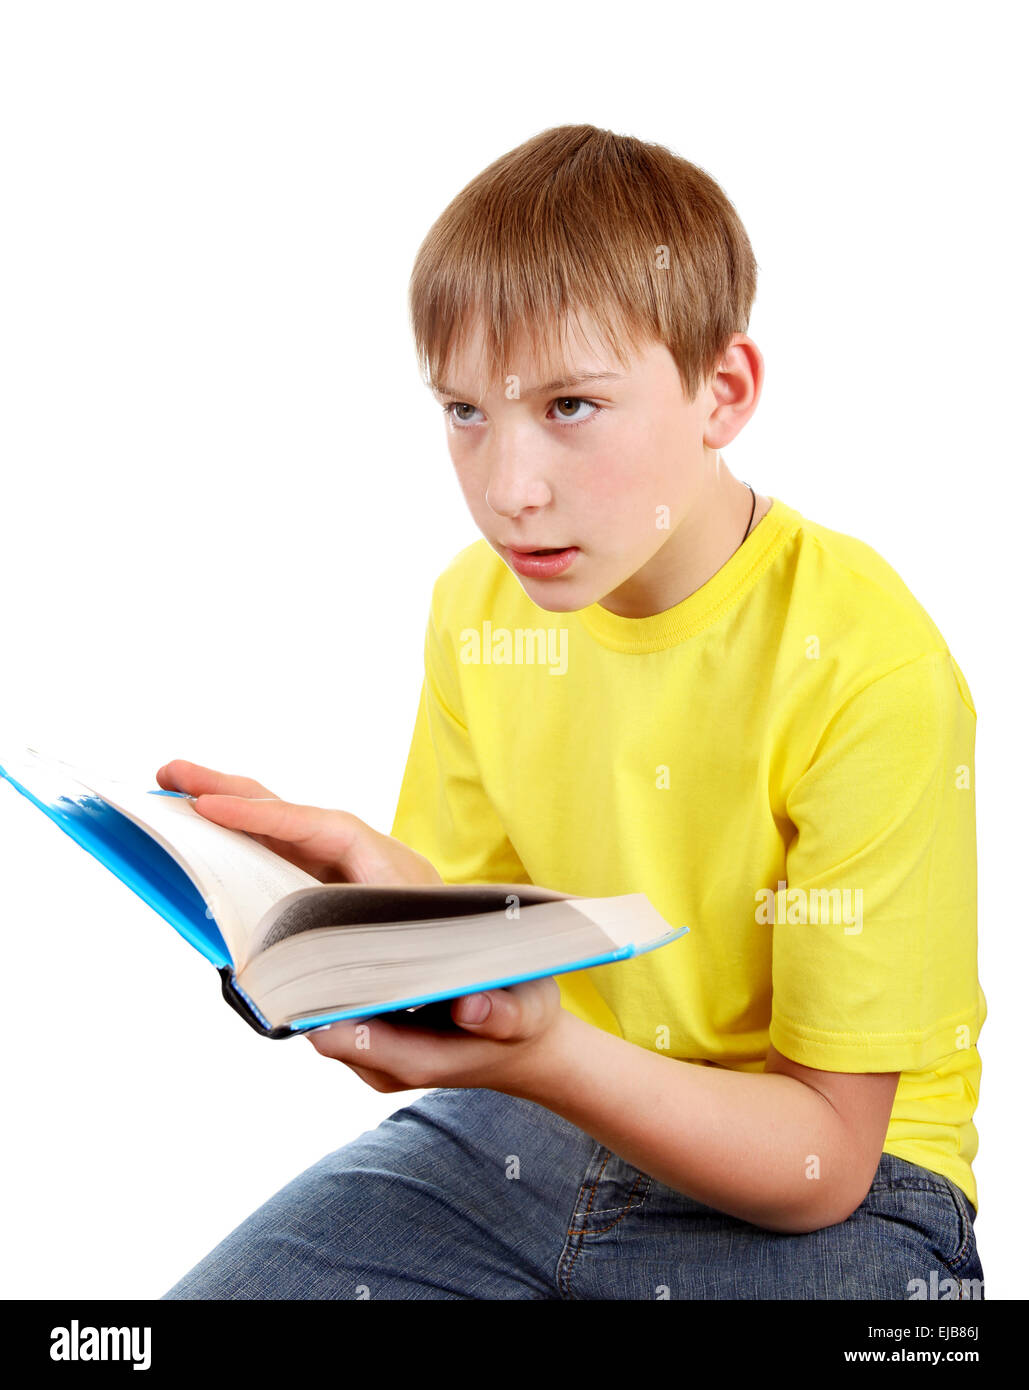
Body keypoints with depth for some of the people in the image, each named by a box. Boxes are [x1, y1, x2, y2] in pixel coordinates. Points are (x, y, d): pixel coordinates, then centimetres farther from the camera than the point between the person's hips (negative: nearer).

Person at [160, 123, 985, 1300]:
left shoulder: (868, 672, -21)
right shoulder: (479, 608, -1)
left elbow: (824, 1157, -19)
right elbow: (452, 980, 4)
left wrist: (541, 1053, -35)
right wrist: (379, 892, -19)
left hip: (824, 1191, -4)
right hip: (530, 1122, 4)